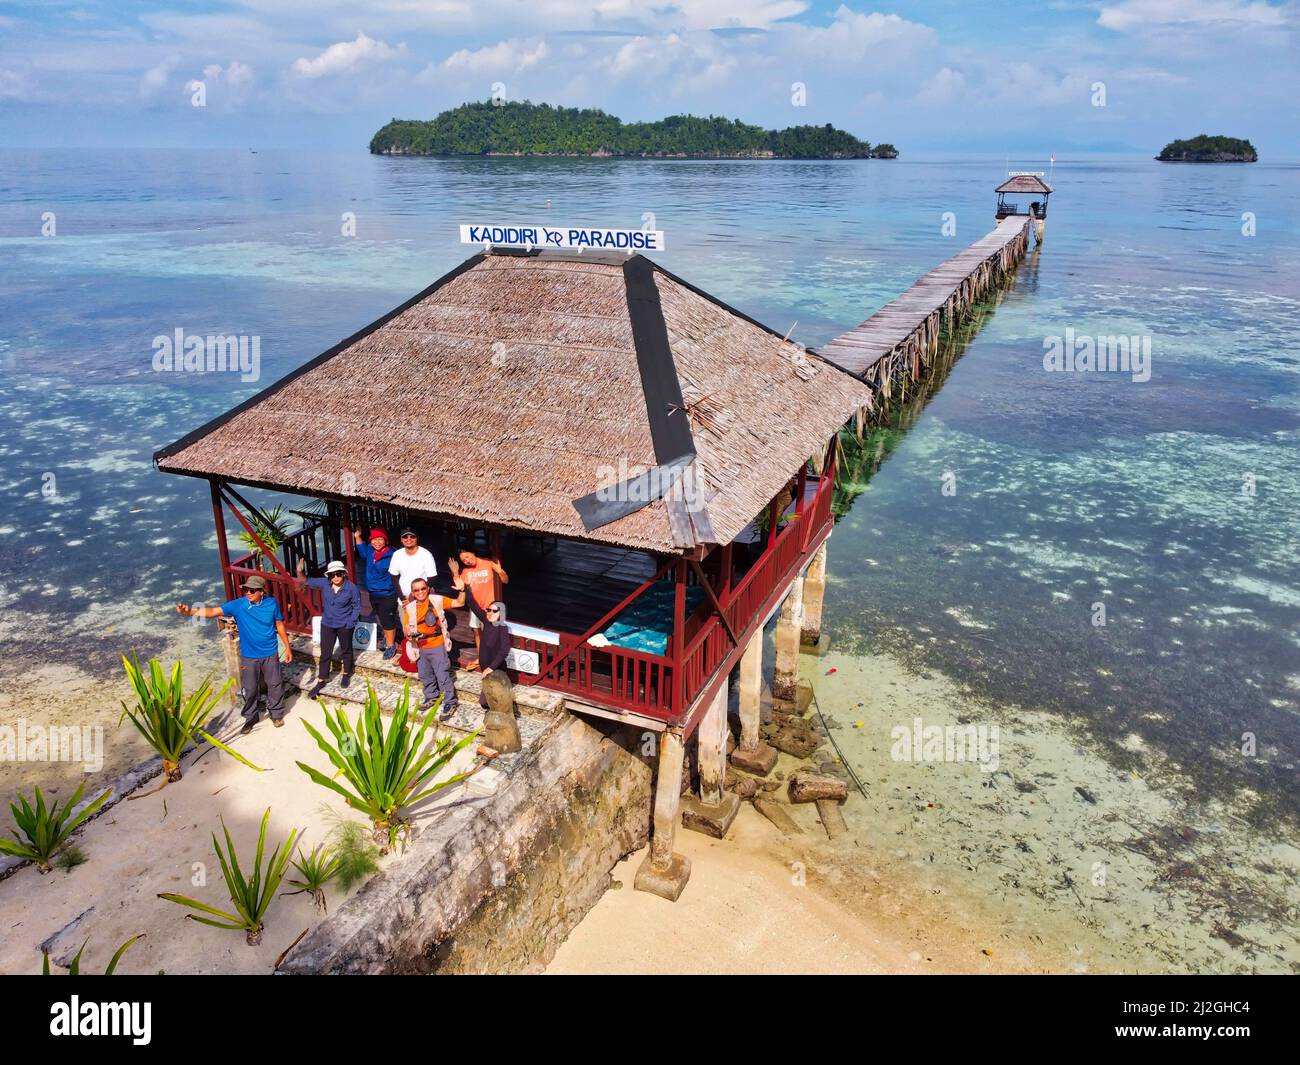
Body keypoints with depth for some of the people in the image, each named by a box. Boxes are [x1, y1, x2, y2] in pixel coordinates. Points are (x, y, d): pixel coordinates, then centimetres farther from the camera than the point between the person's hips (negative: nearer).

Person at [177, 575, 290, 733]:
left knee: (275, 685, 12)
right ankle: (250, 718, 33)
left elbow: (279, 624, 1)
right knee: (250, 689, 10)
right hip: (249, 656, 0)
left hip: (270, 654, 0)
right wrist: (190, 611, -41)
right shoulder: (238, 605, -15)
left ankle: (276, 713, 34)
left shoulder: (272, 603, -11)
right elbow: (214, 611, -25)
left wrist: (287, 647, 5)